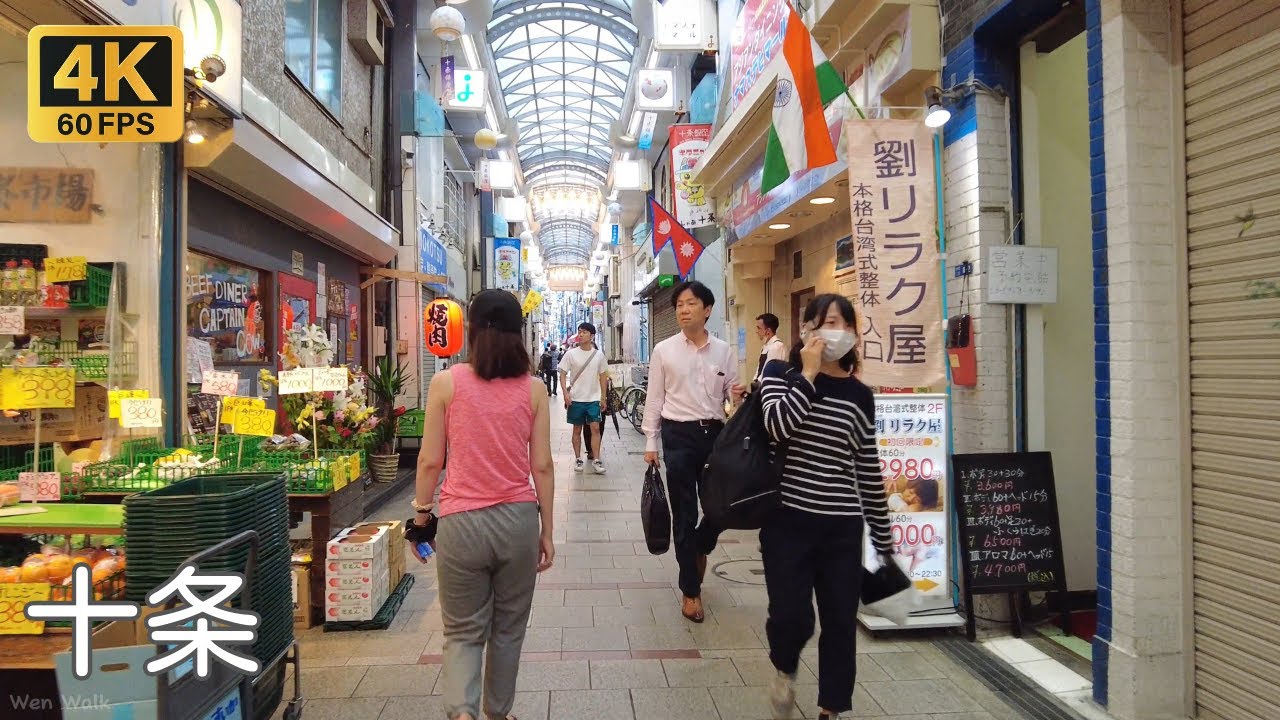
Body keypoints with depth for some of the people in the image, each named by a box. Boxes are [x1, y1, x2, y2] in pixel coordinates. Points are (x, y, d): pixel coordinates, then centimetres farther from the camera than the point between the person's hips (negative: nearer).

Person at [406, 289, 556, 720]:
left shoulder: (446, 383, -6)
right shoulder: (533, 388, -1)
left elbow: (430, 462, -3)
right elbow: (542, 467, 0)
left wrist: (420, 516, 11)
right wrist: (547, 532, 8)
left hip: (461, 522, -1)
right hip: (518, 519, 2)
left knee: (463, 632, 13)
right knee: (508, 630, 19)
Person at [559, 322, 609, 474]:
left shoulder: (599, 355, 2)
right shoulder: (571, 354, -3)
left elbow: (603, 376, 10)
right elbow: (563, 374, -1)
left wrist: (603, 397, 8)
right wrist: (565, 393, -13)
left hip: (594, 398, 1)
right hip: (576, 399, -1)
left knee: (595, 428, -4)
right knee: (577, 429, 8)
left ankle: (596, 460, -1)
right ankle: (578, 459, 17)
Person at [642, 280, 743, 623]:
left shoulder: (723, 350, 5)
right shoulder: (664, 350, 0)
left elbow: (731, 396, 9)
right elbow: (654, 399, 2)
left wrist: (738, 396, -15)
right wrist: (650, 443, -1)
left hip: (714, 432, 2)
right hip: (679, 434, -2)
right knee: (684, 514, 3)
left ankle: (700, 549, 42)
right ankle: (690, 591, 17)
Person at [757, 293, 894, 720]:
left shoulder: (859, 395, 5)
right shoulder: (780, 373, 0)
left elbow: (868, 468, 9)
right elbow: (778, 426, -20)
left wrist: (883, 538, 10)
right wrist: (808, 373, -15)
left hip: (842, 525, 3)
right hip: (788, 518, -2)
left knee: (840, 622, 9)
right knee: (791, 616, -5)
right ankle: (785, 669, 30)